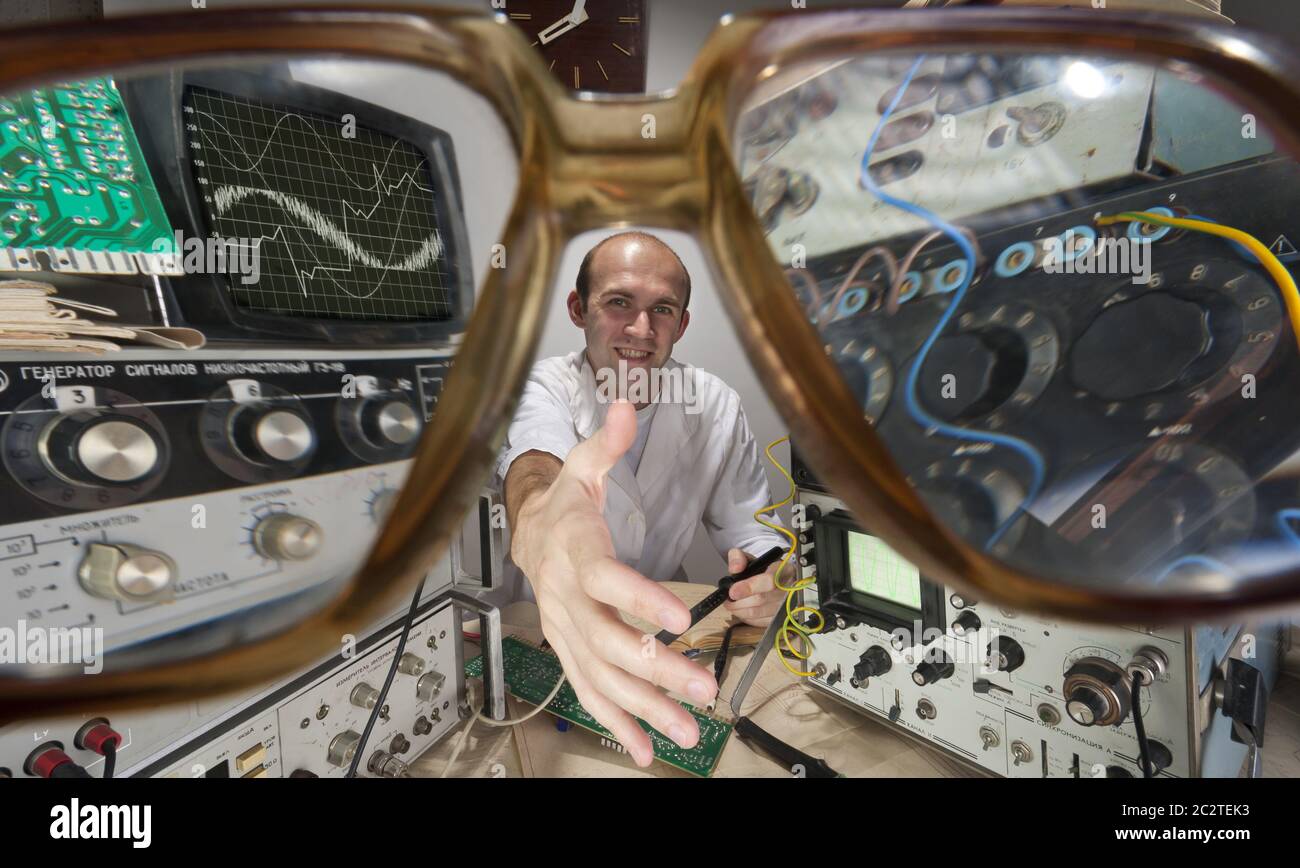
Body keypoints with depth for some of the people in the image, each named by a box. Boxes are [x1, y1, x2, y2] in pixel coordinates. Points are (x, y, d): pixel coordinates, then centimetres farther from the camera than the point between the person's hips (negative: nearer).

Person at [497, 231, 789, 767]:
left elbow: (750, 530, -2)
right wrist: (537, 528, -63)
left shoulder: (717, 406, -7)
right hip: (538, 625, -1)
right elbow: (533, 463, -38)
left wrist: (765, 578, -26)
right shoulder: (541, 387, -15)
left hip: (662, 630, 2)